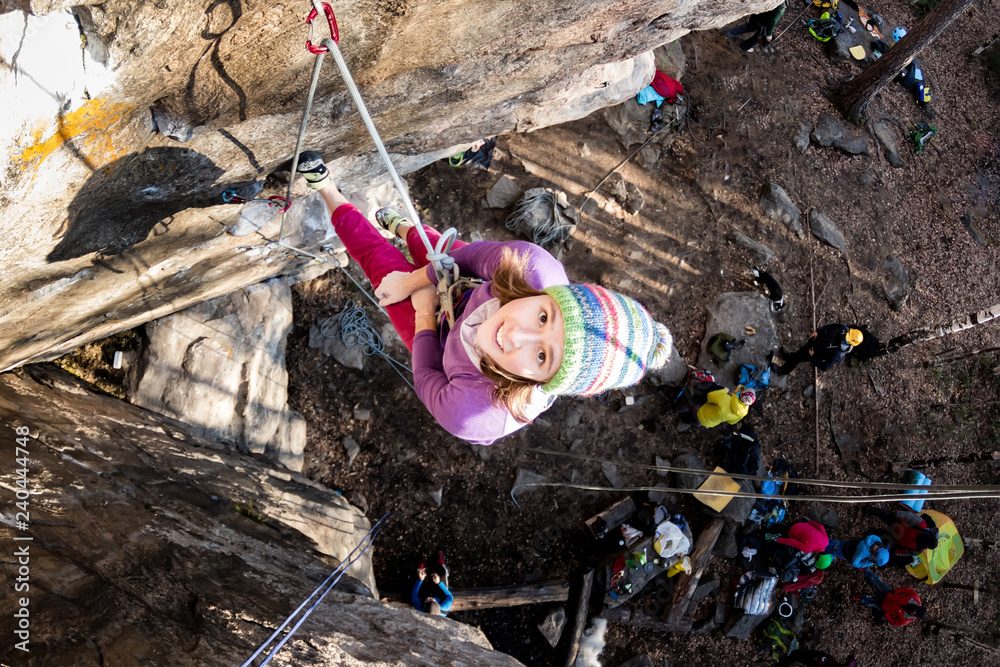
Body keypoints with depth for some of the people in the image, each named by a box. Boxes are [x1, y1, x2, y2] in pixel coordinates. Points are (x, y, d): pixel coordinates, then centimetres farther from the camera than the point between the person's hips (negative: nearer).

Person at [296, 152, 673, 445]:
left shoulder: (469, 417, -49)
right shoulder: (536, 267, -45)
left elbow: (427, 381, -26)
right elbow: (478, 254, -24)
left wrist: (424, 311, -13)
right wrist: (414, 280, -12)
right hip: (472, 301, 2)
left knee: (379, 255, 13)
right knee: (427, 245, 25)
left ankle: (327, 190, 46)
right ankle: (402, 227, 68)